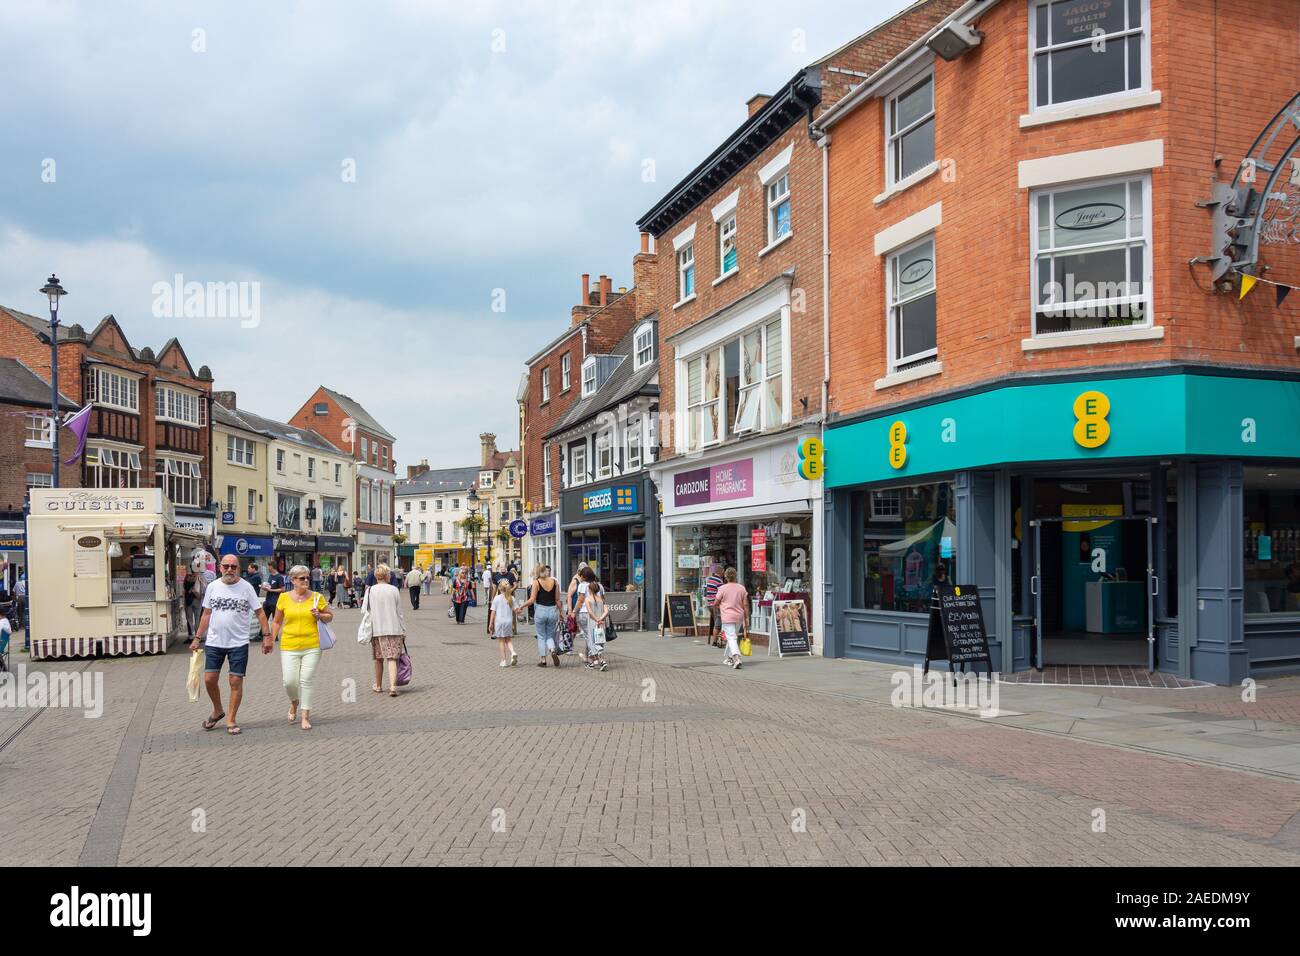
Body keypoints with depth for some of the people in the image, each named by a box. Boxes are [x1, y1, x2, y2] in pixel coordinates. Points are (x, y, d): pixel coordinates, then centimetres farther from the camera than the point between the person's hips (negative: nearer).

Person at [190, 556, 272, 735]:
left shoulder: (246, 587, -5)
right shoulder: (212, 587, 3)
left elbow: (259, 613, -2)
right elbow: (206, 614, 11)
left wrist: (267, 636, -7)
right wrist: (197, 638, 8)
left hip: (238, 643, -2)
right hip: (214, 642, 2)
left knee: (236, 682, 1)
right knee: (209, 679, 3)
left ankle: (231, 719, 13)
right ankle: (217, 711, 28)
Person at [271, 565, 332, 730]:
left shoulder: (317, 597, 2)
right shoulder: (284, 598, 3)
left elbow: (330, 616, 11)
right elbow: (276, 621, 13)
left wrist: (319, 615, -8)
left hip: (312, 646, 0)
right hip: (289, 646, 0)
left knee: (307, 681, -1)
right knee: (289, 681, -4)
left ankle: (305, 716, 11)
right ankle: (294, 702, 29)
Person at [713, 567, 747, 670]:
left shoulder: (722, 588, -8)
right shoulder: (742, 588, 3)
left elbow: (715, 604, -2)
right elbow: (745, 605, 5)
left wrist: (719, 606, 21)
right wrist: (746, 619, 10)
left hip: (728, 617, -4)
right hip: (739, 616, 5)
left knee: (731, 638, -8)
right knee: (733, 637, 19)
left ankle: (736, 658, -27)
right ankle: (728, 658, 29)